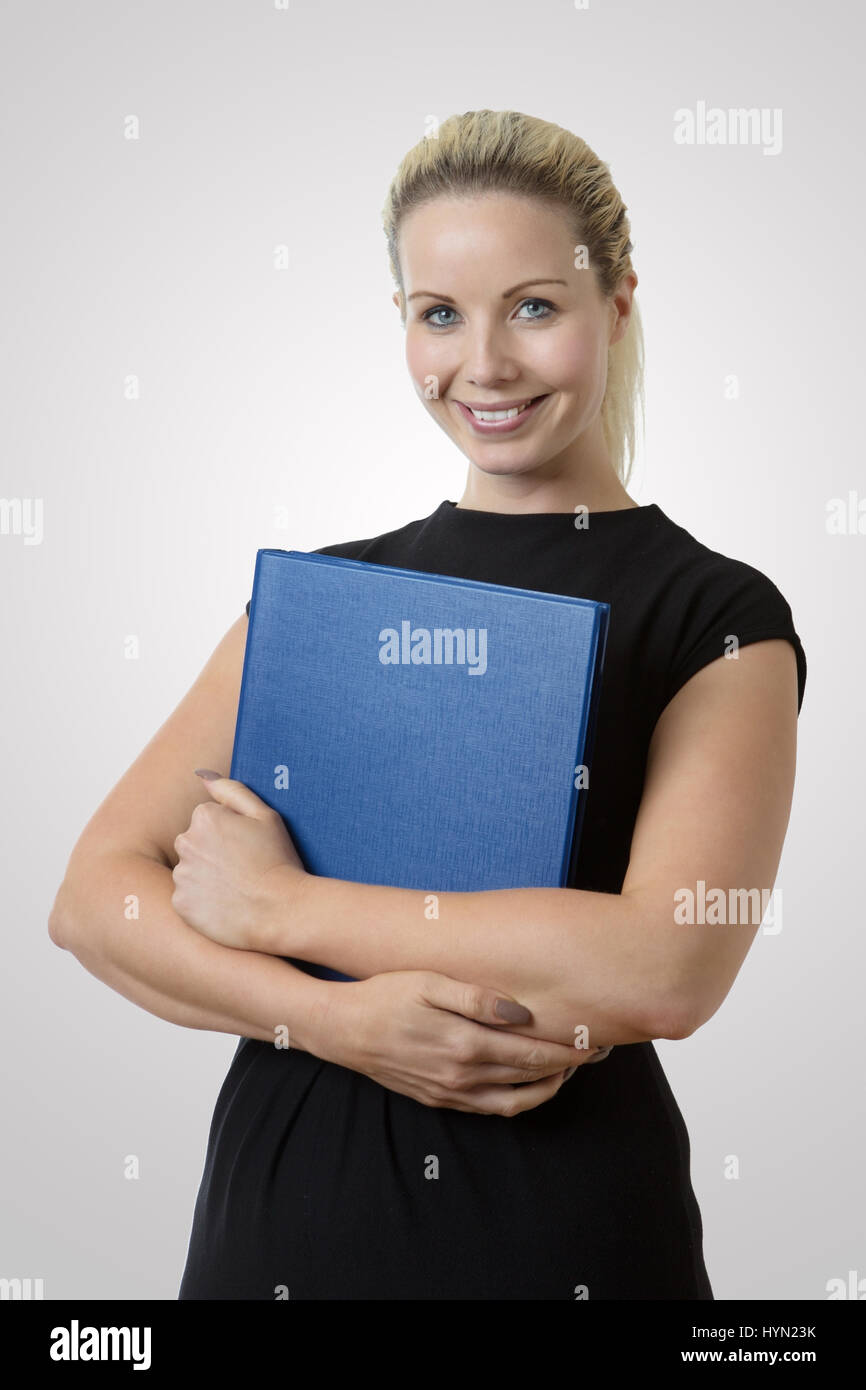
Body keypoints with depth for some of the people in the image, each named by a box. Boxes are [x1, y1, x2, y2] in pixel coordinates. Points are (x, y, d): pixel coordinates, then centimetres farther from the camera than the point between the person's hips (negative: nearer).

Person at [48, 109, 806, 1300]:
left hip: (561, 1215, -2)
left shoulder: (719, 618, -6)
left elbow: (669, 967, -21)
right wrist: (336, 1019, -19)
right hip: (283, 1195, 3)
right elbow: (96, 892, -2)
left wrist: (281, 902, -15)